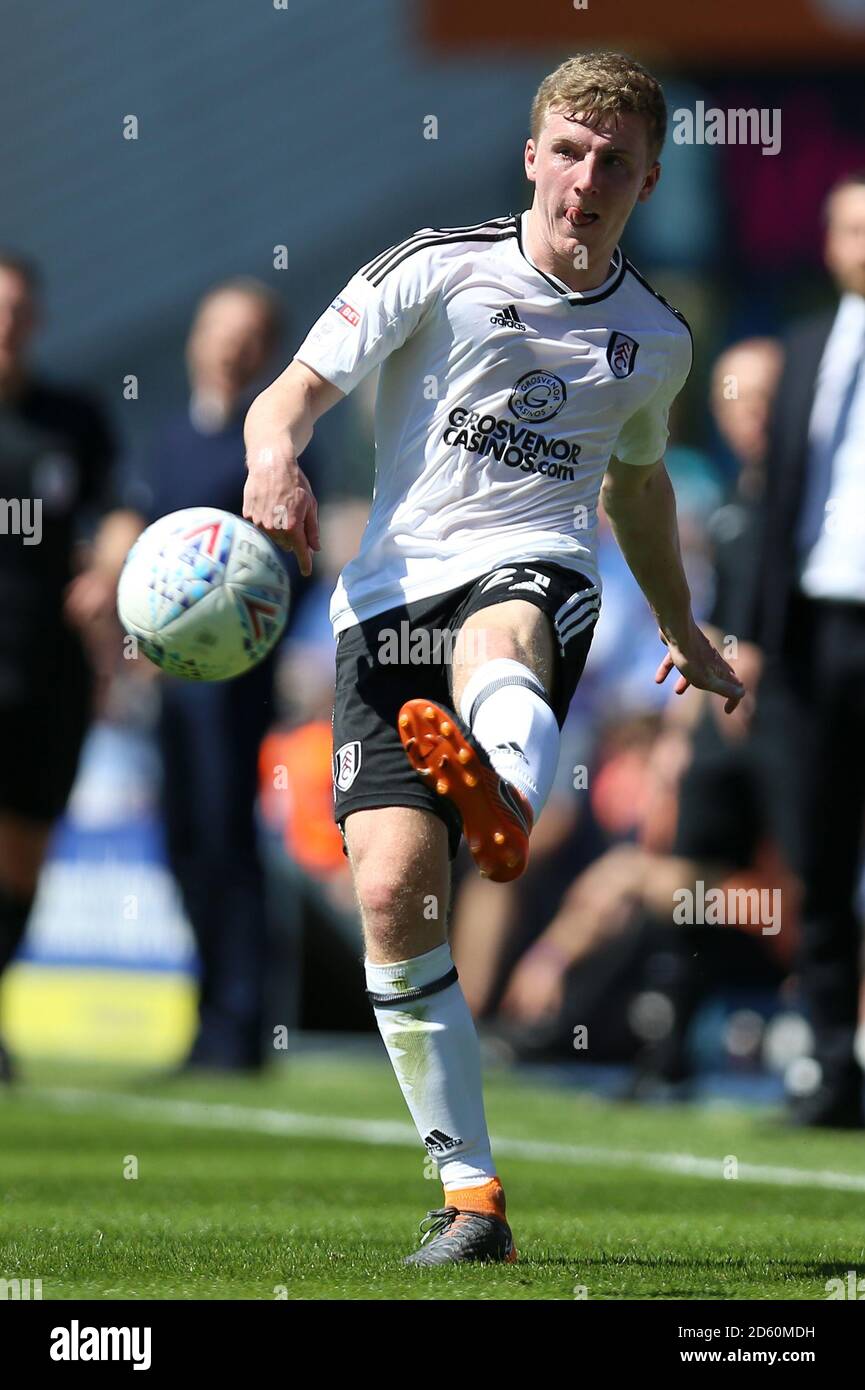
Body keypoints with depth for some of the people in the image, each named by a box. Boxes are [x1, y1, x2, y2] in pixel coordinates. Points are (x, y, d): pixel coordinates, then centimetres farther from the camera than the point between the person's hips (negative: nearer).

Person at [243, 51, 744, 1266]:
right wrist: (274, 455, -25)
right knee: (392, 890, -14)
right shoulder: (440, 269, 5)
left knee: (494, 639, -40)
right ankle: (470, 1195, -4)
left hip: (536, 574, 0)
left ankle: (507, 803, -78)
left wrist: (686, 638, 47)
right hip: (393, 590, 0)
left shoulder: (655, 337, 16)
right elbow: (297, 388, -1)